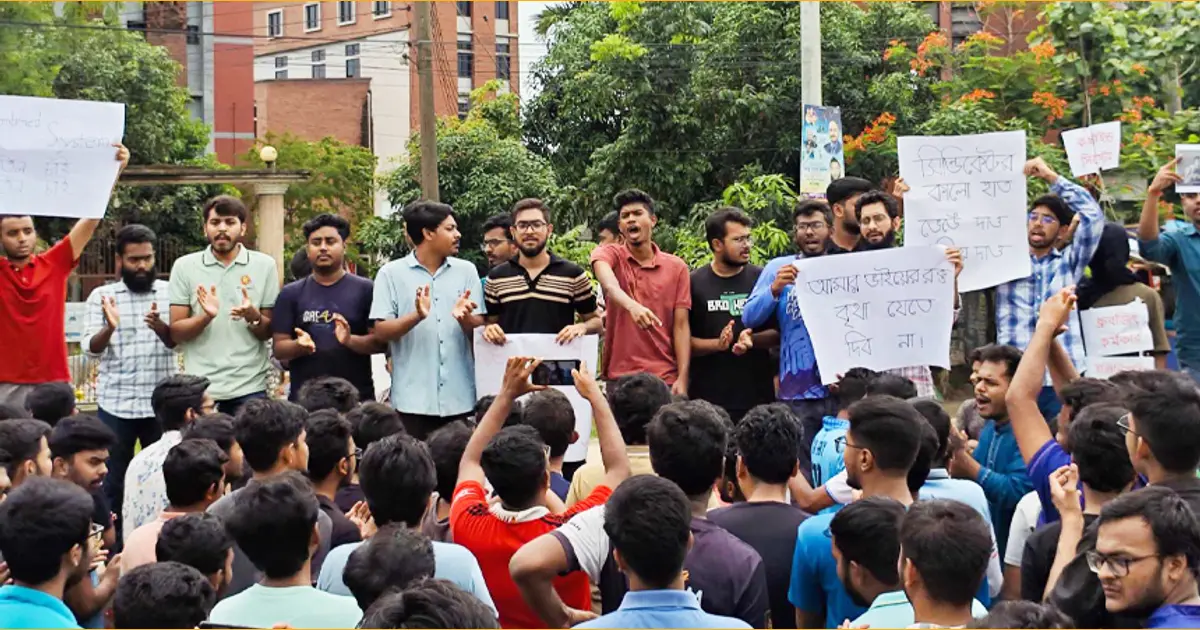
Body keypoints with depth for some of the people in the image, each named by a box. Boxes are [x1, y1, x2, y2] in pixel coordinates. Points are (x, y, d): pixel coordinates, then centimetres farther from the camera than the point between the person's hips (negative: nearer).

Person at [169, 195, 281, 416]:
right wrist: (205, 316, -16)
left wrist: (253, 317, -16)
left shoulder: (264, 265, 4)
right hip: (200, 389, 0)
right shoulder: (184, 266, 4)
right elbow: (175, 333, 3)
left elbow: (270, 332, 6)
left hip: (249, 388, 0)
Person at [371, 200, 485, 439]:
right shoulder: (391, 273, 1)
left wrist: (464, 318, -17)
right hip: (413, 399, -2)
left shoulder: (466, 271, 8)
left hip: (460, 398, 3)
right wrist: (417, 316, -21)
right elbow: (381, 331, -4)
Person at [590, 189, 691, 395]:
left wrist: (682, 379, -9)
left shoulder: (676, 267, 5)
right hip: (618, 377, -1)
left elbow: (681, 325, 2)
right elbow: (609, 284, -22)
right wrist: (632, 305, -44)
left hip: (665, 379, 1)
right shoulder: (608, 254, 1)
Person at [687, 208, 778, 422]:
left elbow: (779, 332, 7)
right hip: (707, 397, -1)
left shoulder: (762, 278, 8)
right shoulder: (694, 283, 3)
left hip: (757, 396, 2)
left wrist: (752, 340, -12)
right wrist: (718, 344, -15)